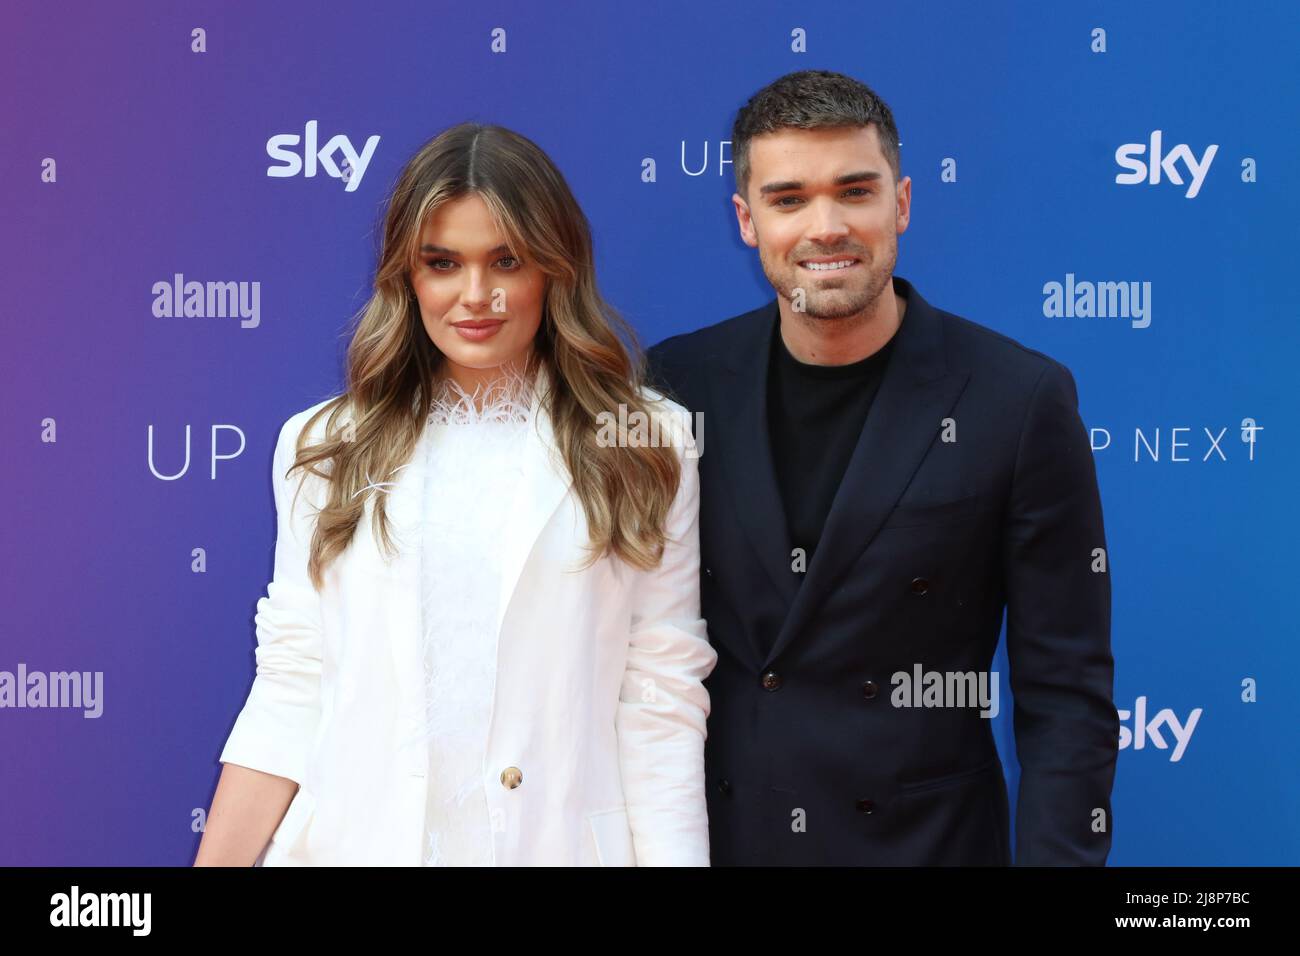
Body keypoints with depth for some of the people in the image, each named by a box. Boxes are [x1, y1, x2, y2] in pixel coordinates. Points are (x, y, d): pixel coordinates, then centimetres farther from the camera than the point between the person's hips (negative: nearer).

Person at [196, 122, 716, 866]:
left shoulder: (649, 445, -1)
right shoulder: (325, 447, 4)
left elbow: (660, 700, -4)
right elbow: (291, 691, 2)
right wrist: (215, 861, -3)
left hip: (561, 840, -1)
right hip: (355, 839, 1)